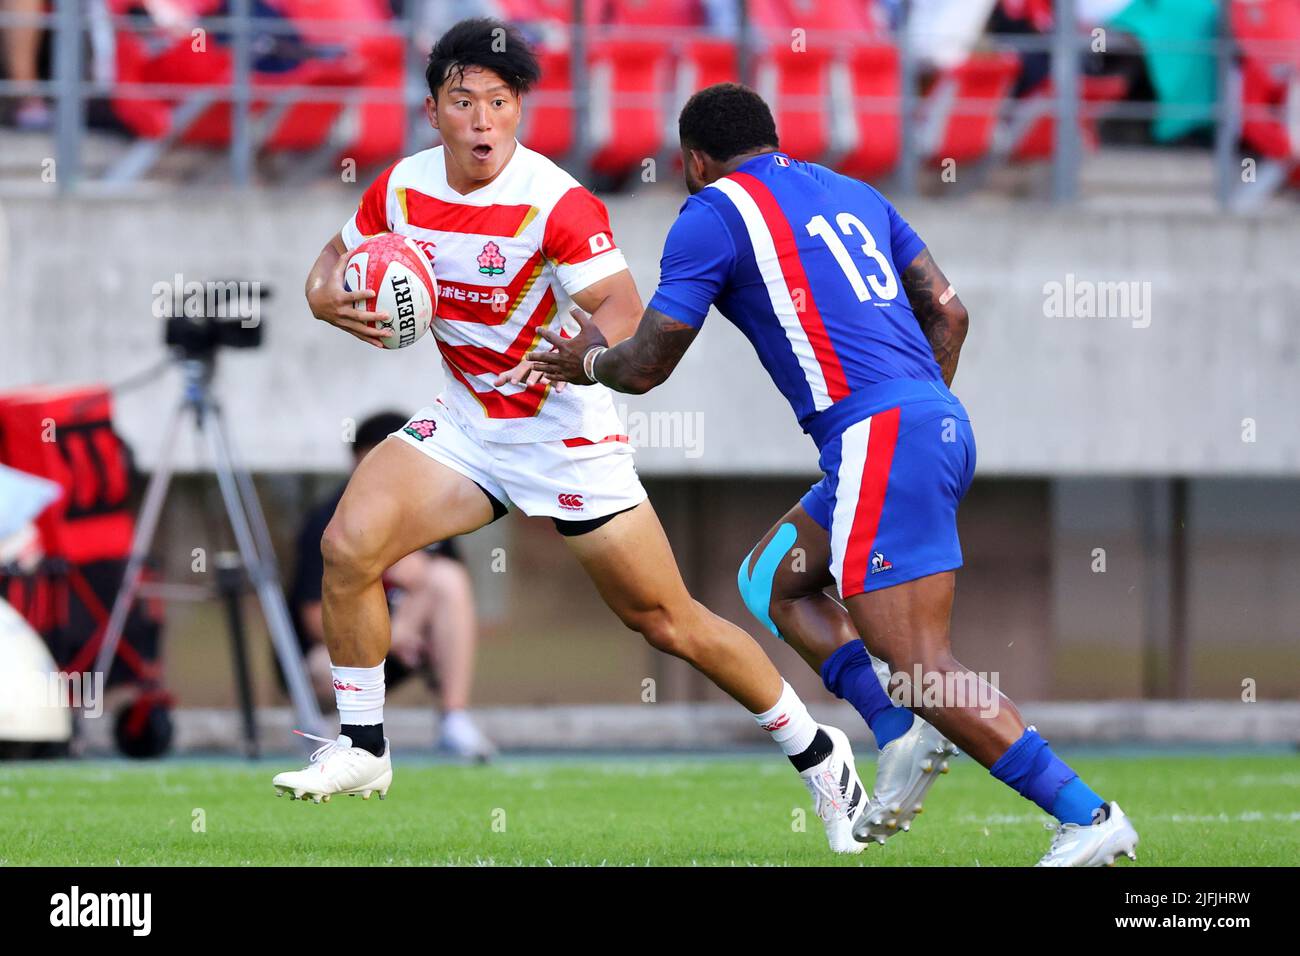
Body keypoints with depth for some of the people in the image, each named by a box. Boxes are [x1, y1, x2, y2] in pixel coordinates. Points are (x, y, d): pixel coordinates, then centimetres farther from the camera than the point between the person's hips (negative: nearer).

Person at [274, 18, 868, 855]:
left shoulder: (558, 204, -23)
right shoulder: (402, 189, -5)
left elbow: (625, 314, -30)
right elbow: (335, 262, 11)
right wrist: (330, 298, -13)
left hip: (567, 432, -5)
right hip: (467, 424, 5)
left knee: (667, 620, -2)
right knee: (349, 543, -15)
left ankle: (820, 757, 17)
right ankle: (361, 753, 2)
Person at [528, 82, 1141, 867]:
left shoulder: (713, 215, 1)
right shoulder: (850, 192, 23)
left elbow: (646, 367, 3)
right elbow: (948, 311, 20)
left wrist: (588, 361, 24)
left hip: (878, 440, -9)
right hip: (942, 423, 9)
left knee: (922, 670, -10)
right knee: (771, 578, 24)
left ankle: (1090, 817, -18)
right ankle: (900, 735, 5)